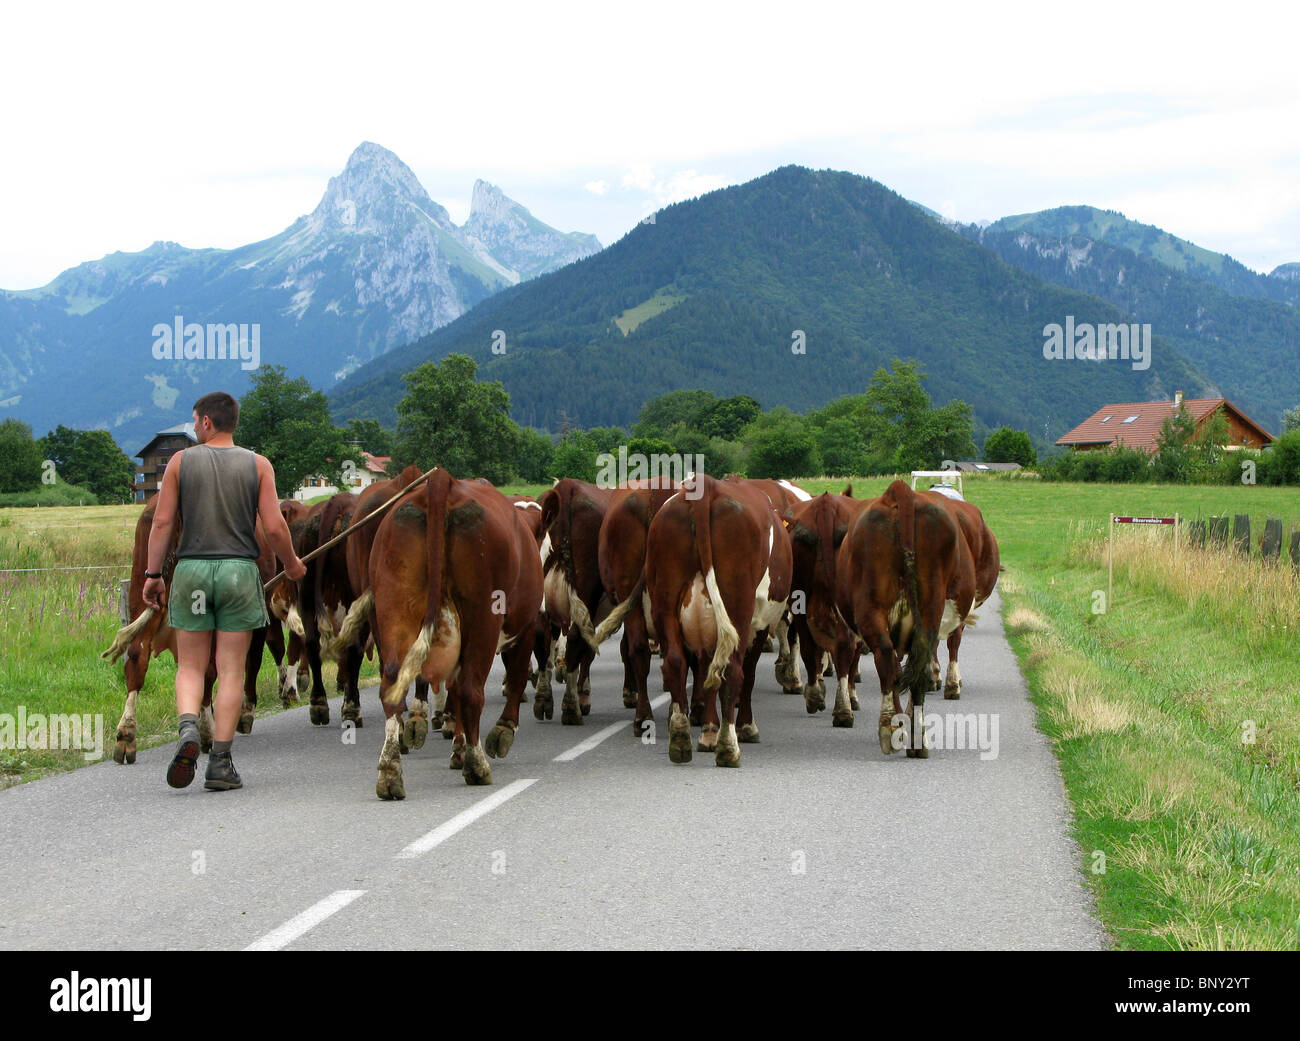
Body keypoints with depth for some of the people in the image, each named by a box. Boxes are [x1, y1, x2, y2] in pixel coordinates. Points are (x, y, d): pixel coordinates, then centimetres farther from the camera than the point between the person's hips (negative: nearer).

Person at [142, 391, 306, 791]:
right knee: (231, 671, 4)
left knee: (190, 667, 9)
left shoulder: (181, 461, 2)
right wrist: (291, 563, 14)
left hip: (191, 569, 0)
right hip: (239, 570, 0)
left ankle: (188, 729, -18)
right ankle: (220, 763, 1)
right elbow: (274, 527, -3)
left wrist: (153, 574, 5)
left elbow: (162, 522, -1)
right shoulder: (258, 465, 2)